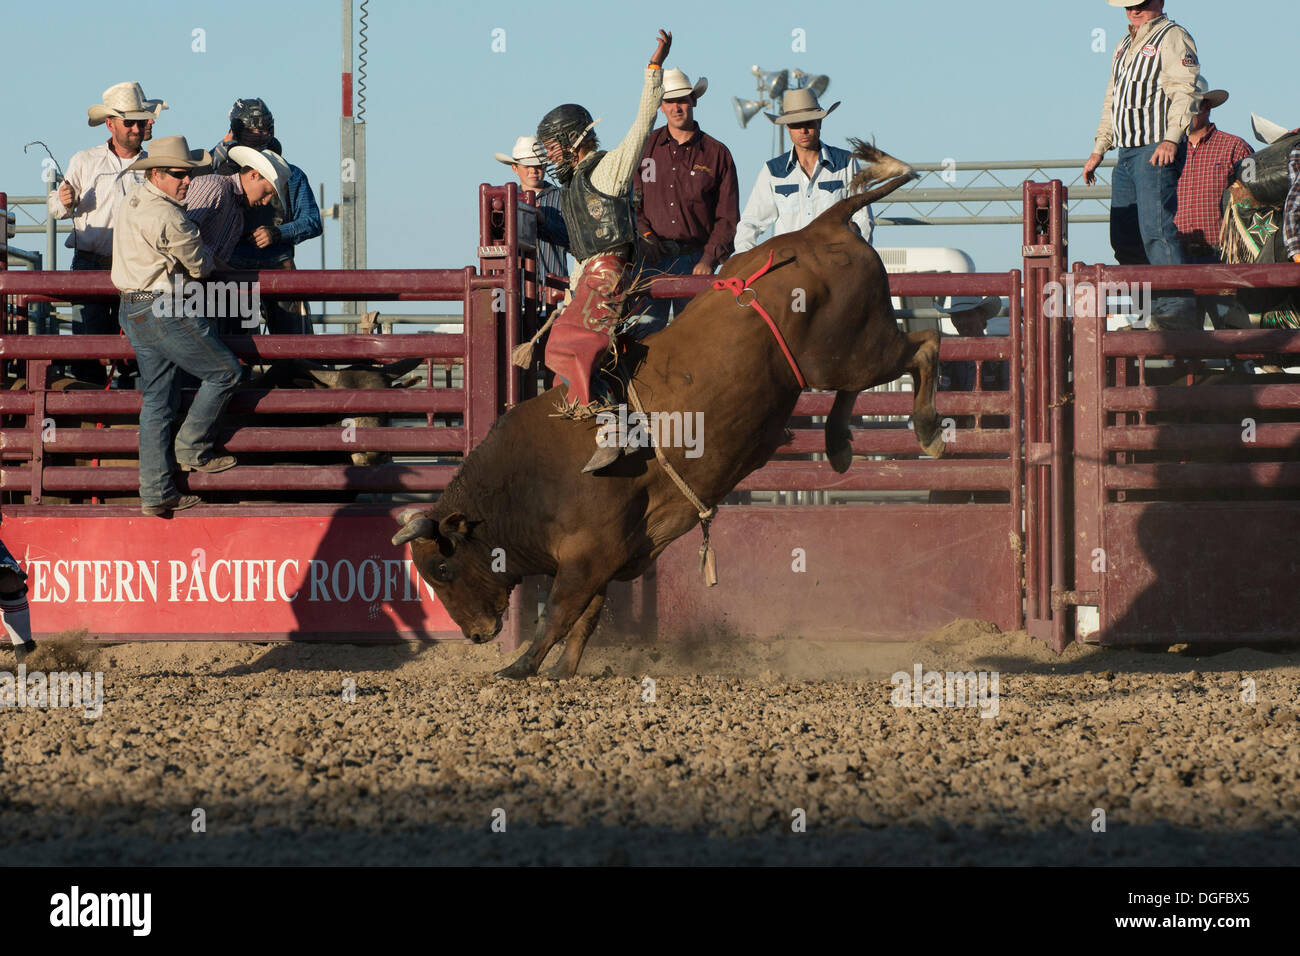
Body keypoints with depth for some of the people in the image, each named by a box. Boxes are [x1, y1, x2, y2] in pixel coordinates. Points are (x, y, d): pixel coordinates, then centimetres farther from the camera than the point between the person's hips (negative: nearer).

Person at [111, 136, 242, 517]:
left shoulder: (134, 200, 11)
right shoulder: (168, 218, -19)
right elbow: (200, 266, -5)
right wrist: (203, 250, 17)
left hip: (132, 311, 10)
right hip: (165, 310, -10)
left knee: (157, 399, 11)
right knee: (225, 372, 5)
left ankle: (156, 492, 8)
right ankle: (192, 449, 10)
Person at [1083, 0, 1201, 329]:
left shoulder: (1173, 38, -4)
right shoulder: (1125, 45, 23)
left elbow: (1184, 92, -16)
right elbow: (1112, 102, 31)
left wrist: (1171, 139, -29)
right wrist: (1098, 151, 26)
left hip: (1158, 151, -9)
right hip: (1127, 152, 9)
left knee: (1155, 230, -17)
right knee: (1124, 239, 4)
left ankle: (1179, 308, -18)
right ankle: (1153, 308, 7)